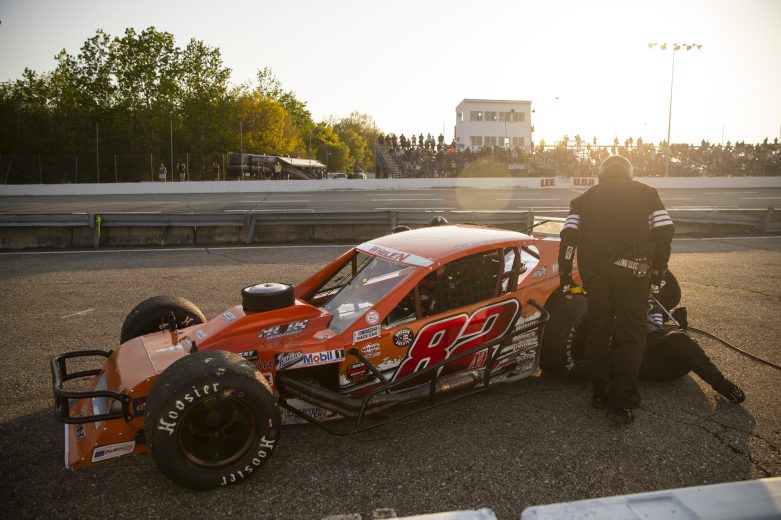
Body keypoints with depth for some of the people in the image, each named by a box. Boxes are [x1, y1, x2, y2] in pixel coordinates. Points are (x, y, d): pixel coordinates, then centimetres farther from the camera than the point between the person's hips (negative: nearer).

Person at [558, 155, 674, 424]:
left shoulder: (587, 197, 22)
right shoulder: (646, 193, 20)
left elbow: (569, 236, 8)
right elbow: (665, 231, 7)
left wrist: (565, 274, 10)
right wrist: (657, 272, 13)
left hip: (593, 269, 2)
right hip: (632, 269, -2)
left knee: (597, 331, 14)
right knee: (631, 335, 5)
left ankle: (600, 393, 24)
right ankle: (621, 403, 3)